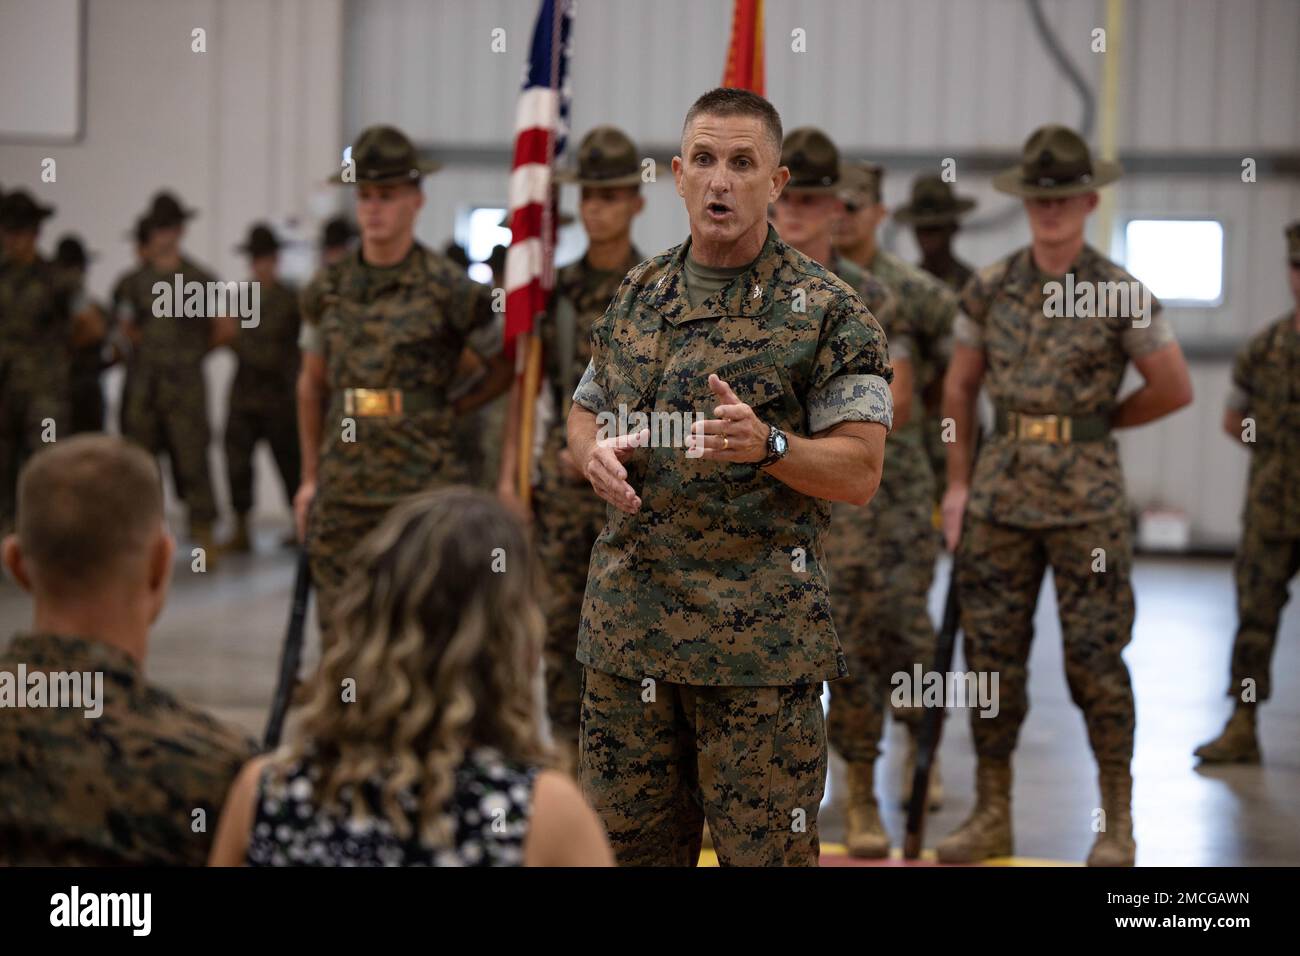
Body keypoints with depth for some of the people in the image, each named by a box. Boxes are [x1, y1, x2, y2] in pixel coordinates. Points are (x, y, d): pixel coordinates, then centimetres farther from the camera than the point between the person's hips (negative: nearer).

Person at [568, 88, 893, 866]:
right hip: (628, 625, 5)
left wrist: (766, 444, -25)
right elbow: (584, 414, 22)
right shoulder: (637, 297, 12)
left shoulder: (828, 312, -4)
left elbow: (860, 472, -8)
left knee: (765, 848, 0)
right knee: (629, 840, 12)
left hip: (762, 636, -5)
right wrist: (596, 453, -1)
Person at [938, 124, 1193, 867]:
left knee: (1096, 659, -1)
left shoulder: (1120, 294, -4)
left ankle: (1118, 822, 10)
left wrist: (1099, 423, 5)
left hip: (1088, 497, -3)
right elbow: (960, 389, 11)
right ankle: (992, 814, 17)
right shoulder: (990, 289, 5)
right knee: (992, 654, 7)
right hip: (1002, 493, 4)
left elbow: (1175, 388, -1)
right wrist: (959, 482, 7)